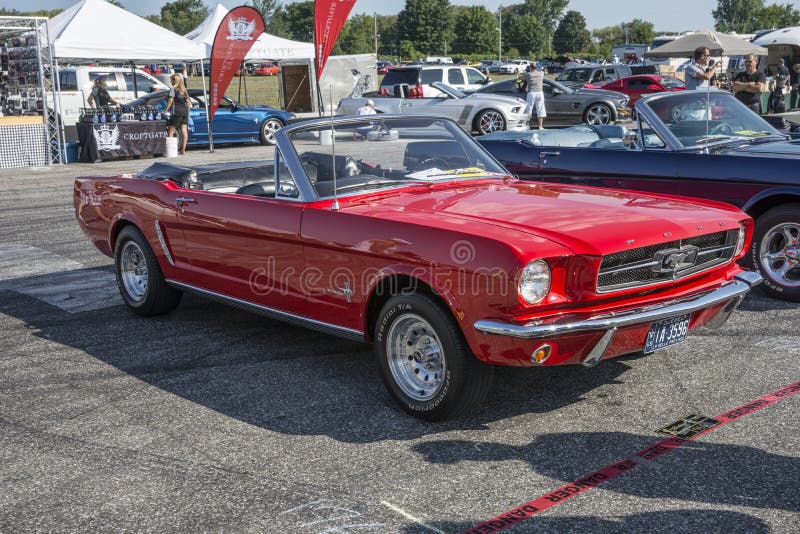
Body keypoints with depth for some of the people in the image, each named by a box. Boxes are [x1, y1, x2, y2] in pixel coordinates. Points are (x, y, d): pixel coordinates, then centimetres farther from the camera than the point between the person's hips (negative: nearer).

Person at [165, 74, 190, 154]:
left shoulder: (173, 89, -5)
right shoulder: (184, 89, 15)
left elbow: (170, 101, -9)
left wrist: (165, 111, -5)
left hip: (177, 112, -7)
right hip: (185, 111, 7)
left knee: (171, 131, -2)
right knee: (184, 131, 3)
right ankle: (183, 149, 4)